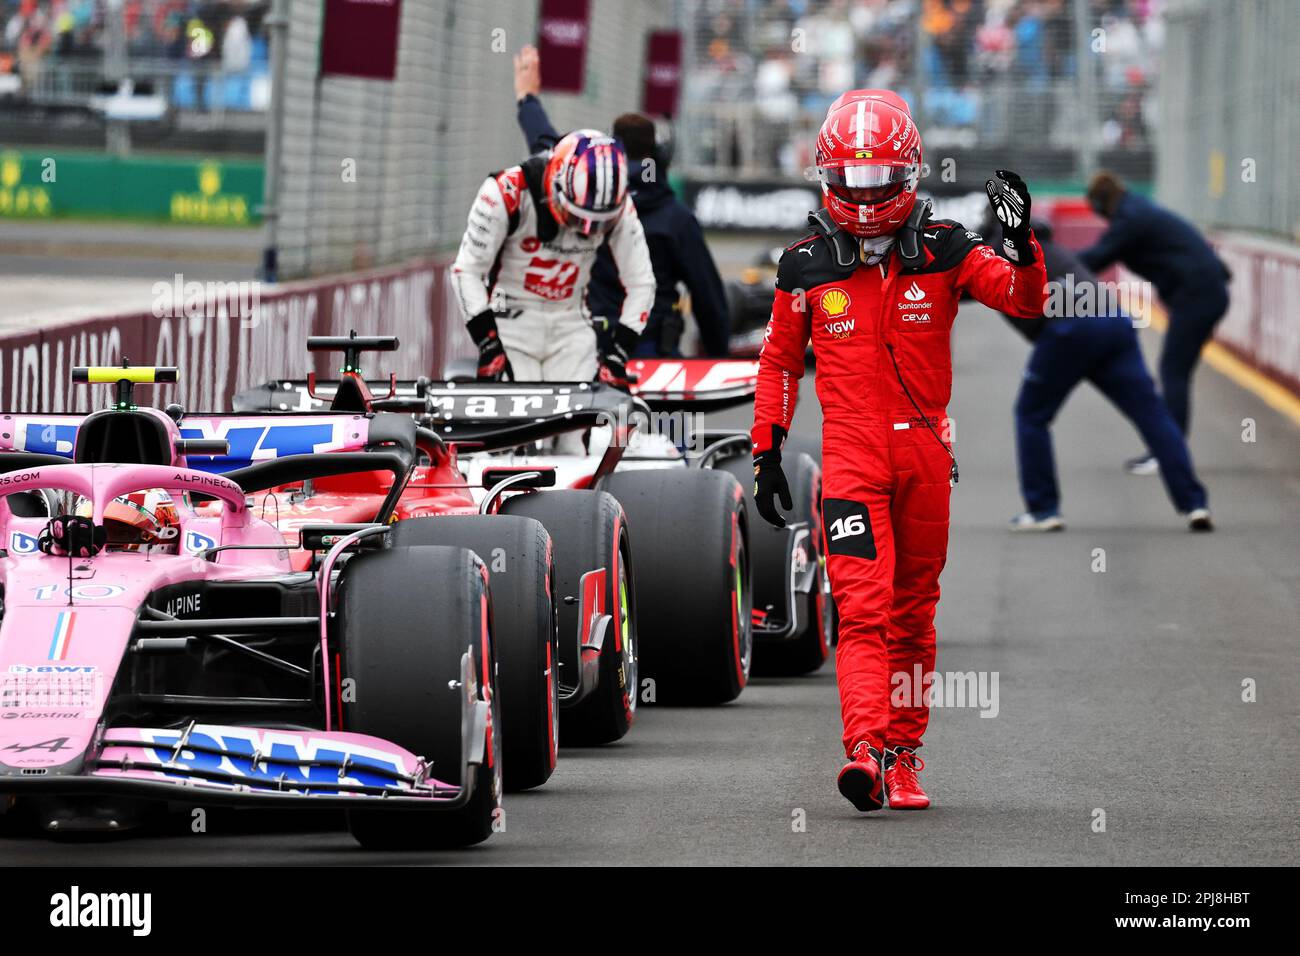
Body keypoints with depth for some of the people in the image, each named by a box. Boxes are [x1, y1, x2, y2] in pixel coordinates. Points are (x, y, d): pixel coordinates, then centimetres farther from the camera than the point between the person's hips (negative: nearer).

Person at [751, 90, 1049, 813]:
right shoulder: (807, 265, 4)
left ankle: (905, 754, 19)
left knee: (914, 612, 9)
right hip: (850, 452, -1)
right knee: (863, 607, -16)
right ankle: (866, 751, -26)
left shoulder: (944, 250, 2)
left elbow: (1026, 302, -6)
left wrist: (1022, 242, -25)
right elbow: (779, 361, 13)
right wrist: (768, 454, 10)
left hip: (925, 451, 2)